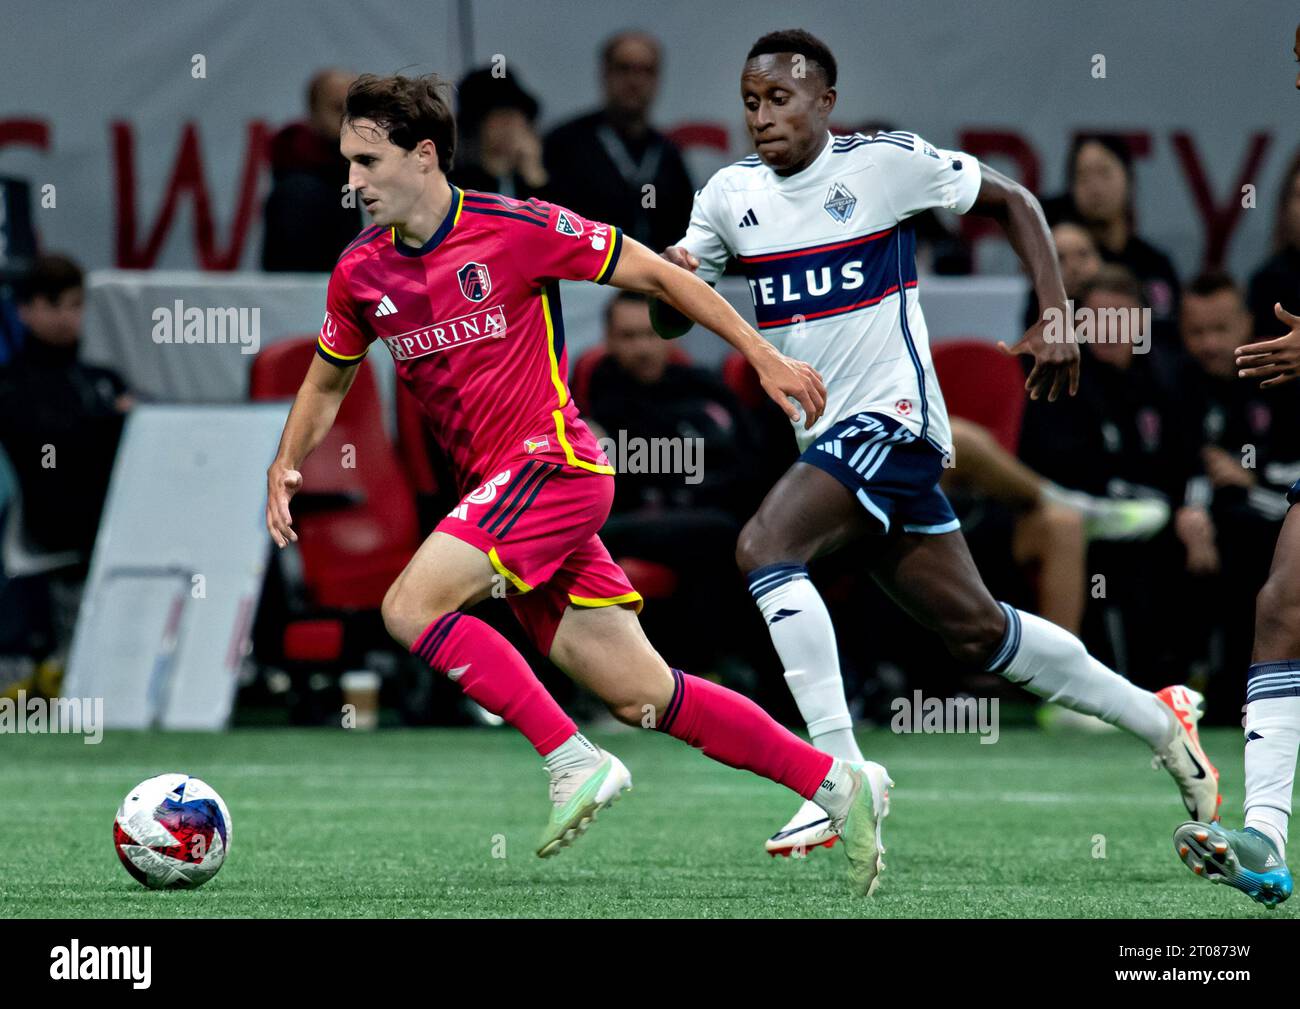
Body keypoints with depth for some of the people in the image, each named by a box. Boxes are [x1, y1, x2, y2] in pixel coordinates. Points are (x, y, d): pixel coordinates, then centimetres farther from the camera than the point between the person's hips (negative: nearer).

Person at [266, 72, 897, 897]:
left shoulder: (514, 230, -11)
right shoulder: (361, 273, 7)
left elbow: (652, 273, -4)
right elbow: (328, 381, 23)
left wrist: (762, 355, -4)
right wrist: (286, 467, 6)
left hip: (554, 461, -6)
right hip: (499, 488, 6)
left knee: (410, 607, -21)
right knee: (641, 695, 5)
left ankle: (575, 764, -15)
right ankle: (838, 784, 14)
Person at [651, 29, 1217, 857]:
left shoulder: (885, 163, -7)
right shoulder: (730, 195, 8)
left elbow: (1015, 201, 3)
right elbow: (671, 323, 11)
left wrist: (1056, 320, -5)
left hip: (892, 416, -7)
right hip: (829, 435, 7)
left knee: (765, 547, -26)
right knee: (973, 629, 11)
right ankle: (1157, 719, 28)